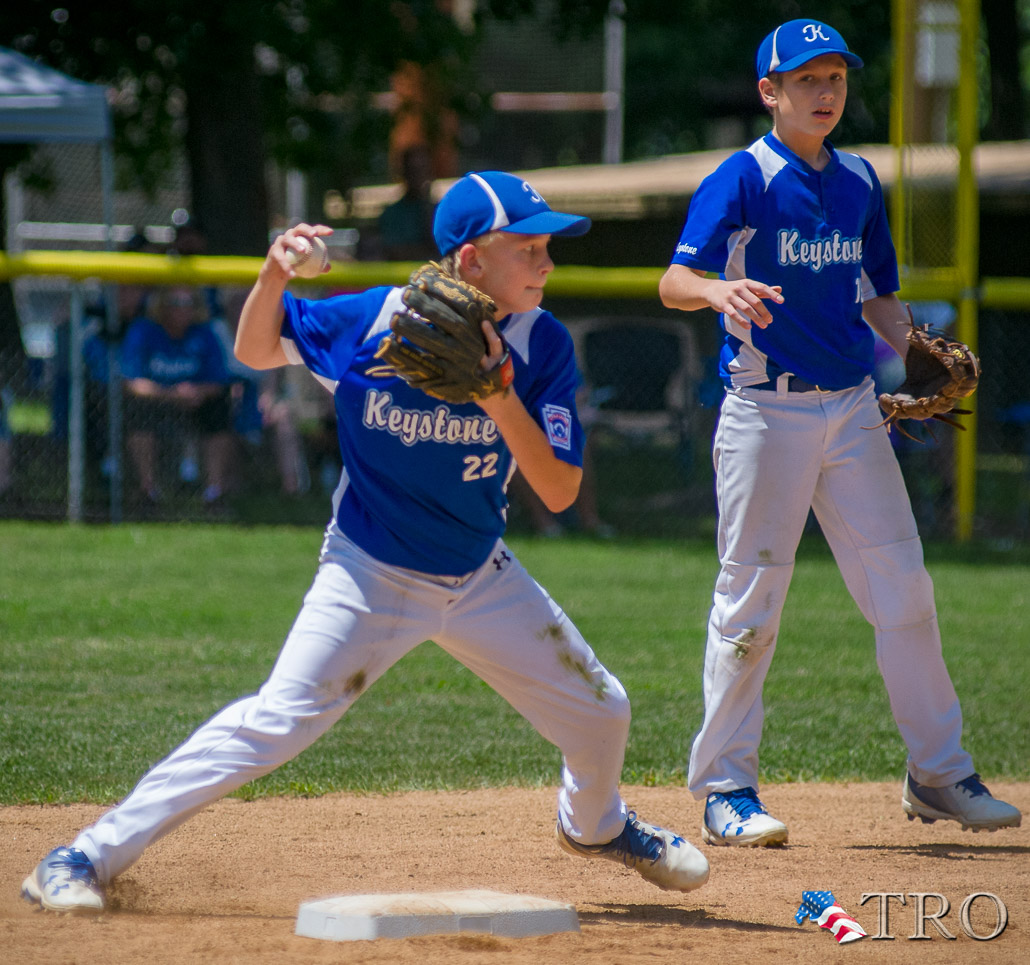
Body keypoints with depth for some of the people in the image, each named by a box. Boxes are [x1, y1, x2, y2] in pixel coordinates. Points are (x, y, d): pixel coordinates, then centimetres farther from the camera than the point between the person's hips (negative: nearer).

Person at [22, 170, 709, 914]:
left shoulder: (543, 345, -12)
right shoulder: (370, 323, -18)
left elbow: (560, 492, -15)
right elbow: (255, 352, -3)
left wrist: (501, 398, -30)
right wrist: (273, 278, -24)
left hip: (481, 581, 4)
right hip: (370, 576, -4)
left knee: (600, 713, 9)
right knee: (279, 721, -21)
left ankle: (595, 824, 46)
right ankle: (90, 856, -17)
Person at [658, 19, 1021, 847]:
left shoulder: (858, 183, 11)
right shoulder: (741, 180, -7)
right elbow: (674, 282, -19)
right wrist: (719, 290, -41)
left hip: (853, 407, 5)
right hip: (766, 413, -5)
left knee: (904, 588, 5)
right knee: (751, 600, -3)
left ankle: (938, 774, 15)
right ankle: (725, 789, 5)